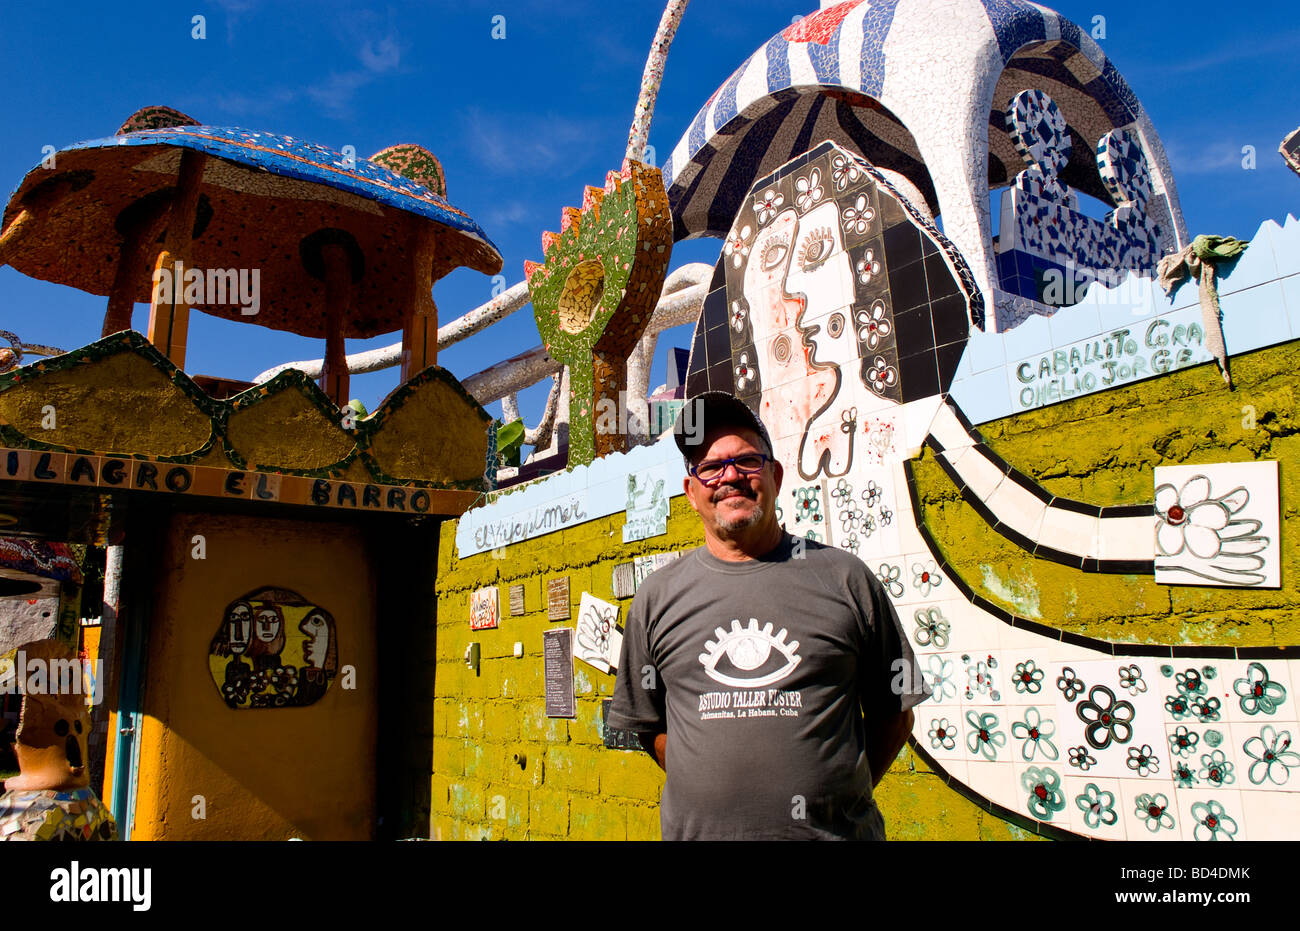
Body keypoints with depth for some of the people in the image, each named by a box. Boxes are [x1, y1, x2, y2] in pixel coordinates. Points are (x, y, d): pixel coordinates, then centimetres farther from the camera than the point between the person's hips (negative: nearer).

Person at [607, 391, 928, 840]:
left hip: (837, 830, -1)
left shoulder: (845, 577, -1)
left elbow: (894, 711, 4)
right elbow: (646, 723, 8)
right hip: (699, 829, 1)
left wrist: (841, 795, -1)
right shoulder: (657, 596, 2)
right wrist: (712, 794, 1)